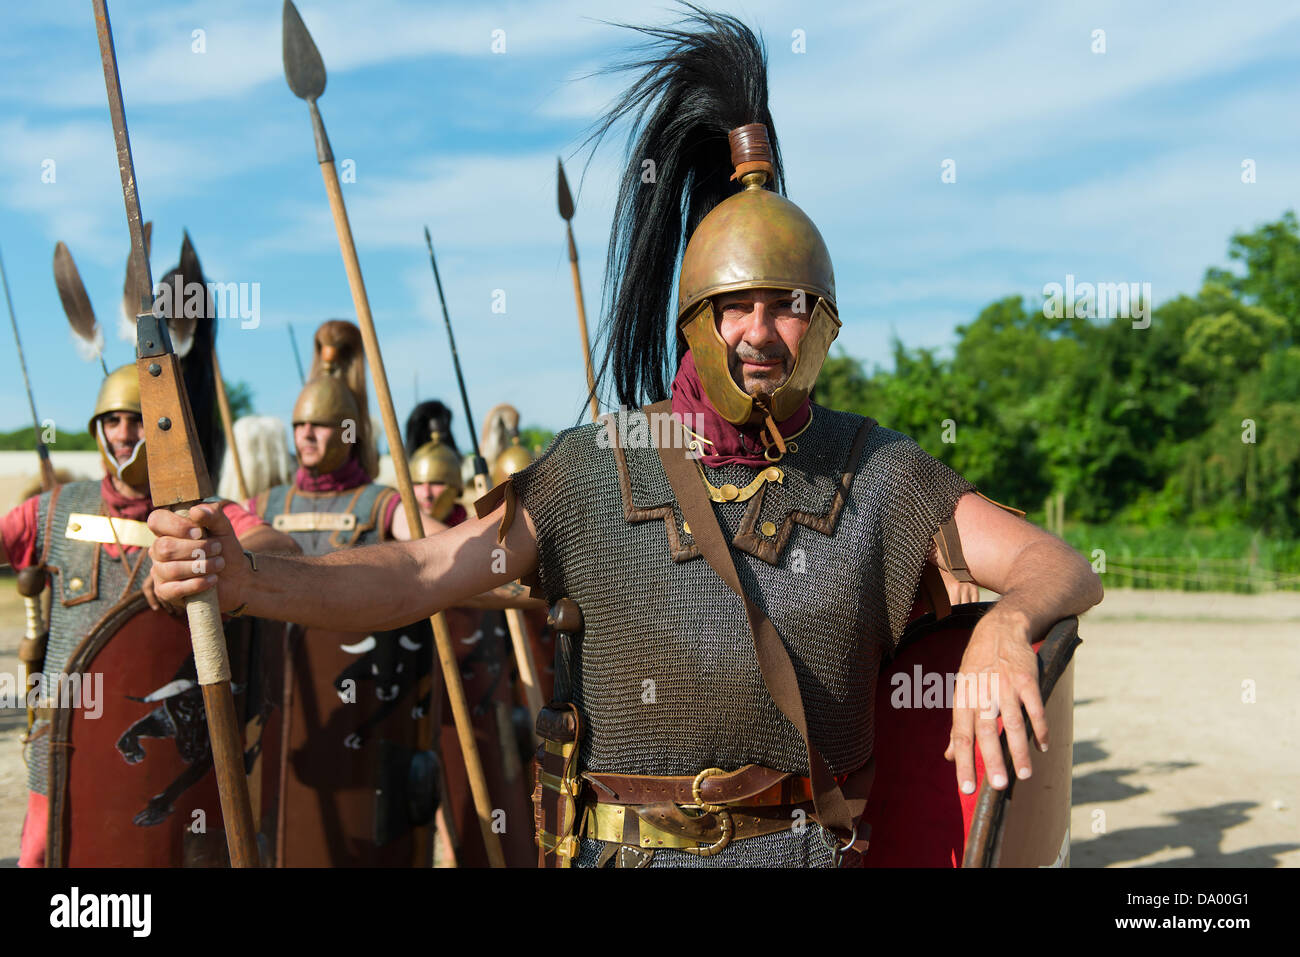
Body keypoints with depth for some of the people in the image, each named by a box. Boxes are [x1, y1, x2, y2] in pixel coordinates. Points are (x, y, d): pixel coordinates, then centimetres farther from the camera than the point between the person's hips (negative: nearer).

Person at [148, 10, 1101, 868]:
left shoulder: (879, 472, 0)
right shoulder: (594, 470, -3)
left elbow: (1063, 569, -1)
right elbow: (414, 575, -7)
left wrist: (1004, 628, -24)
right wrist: (240, 576, -23)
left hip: (805, 849, 1)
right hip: (622, 848, 0)